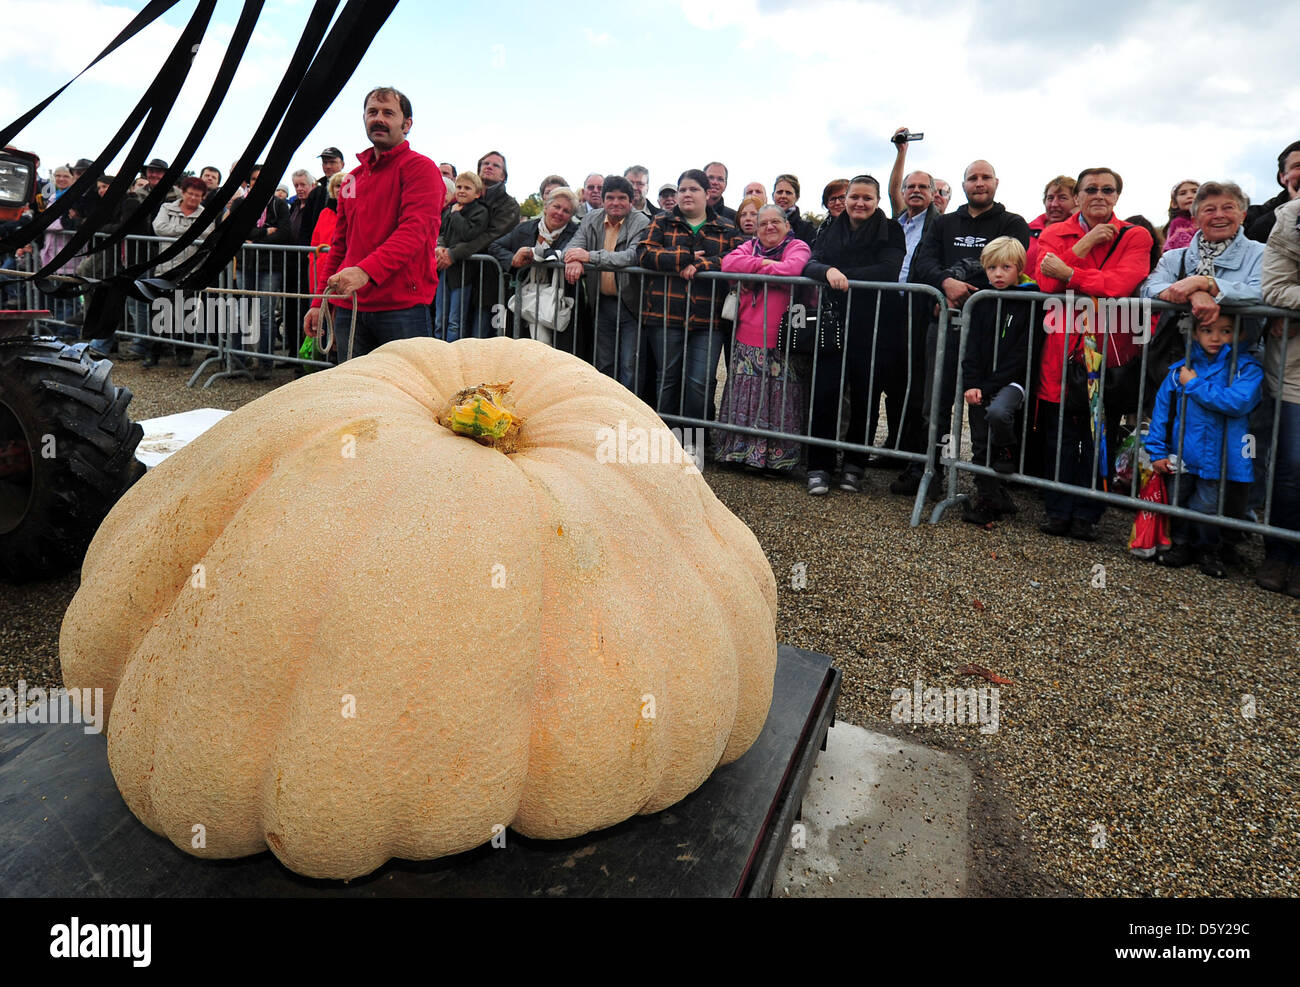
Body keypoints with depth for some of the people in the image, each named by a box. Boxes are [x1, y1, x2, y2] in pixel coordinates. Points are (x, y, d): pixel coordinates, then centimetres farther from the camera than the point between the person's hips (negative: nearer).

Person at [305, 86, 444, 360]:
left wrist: (366, 270, -29)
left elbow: (415, 230, -17)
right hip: (349, 307, 6)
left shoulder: (420, 168, -1)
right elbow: (339, 244, 24)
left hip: (401, 308, -6)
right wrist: (319, 302, 18)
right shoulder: (353, 177, 21)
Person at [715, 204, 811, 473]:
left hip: (781, 341, -4)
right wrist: (763, 263, -11)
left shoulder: (797, 247, 3)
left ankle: (777, 458, 7)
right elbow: (729, 263, -3)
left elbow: (791, 269, -20)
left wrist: (753, 271, -8)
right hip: (747, 340, 4)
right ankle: (739, 450, 17)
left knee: (779, 398, -2)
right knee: (745, 398, 6)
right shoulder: (750, 247, 17)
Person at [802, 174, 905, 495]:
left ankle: (854, 466, 16)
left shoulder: (890, 231, 5)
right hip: (833, 323, 2)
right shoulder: (831, 231, 15)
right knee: (824, 393, -6)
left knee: (865, 396, 3)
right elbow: (810, 265, 1)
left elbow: (888, 270, -11)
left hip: (872, 327, -2)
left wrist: (844, 276, -14)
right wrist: (829, 271, -20)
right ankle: (819, 466, 3)